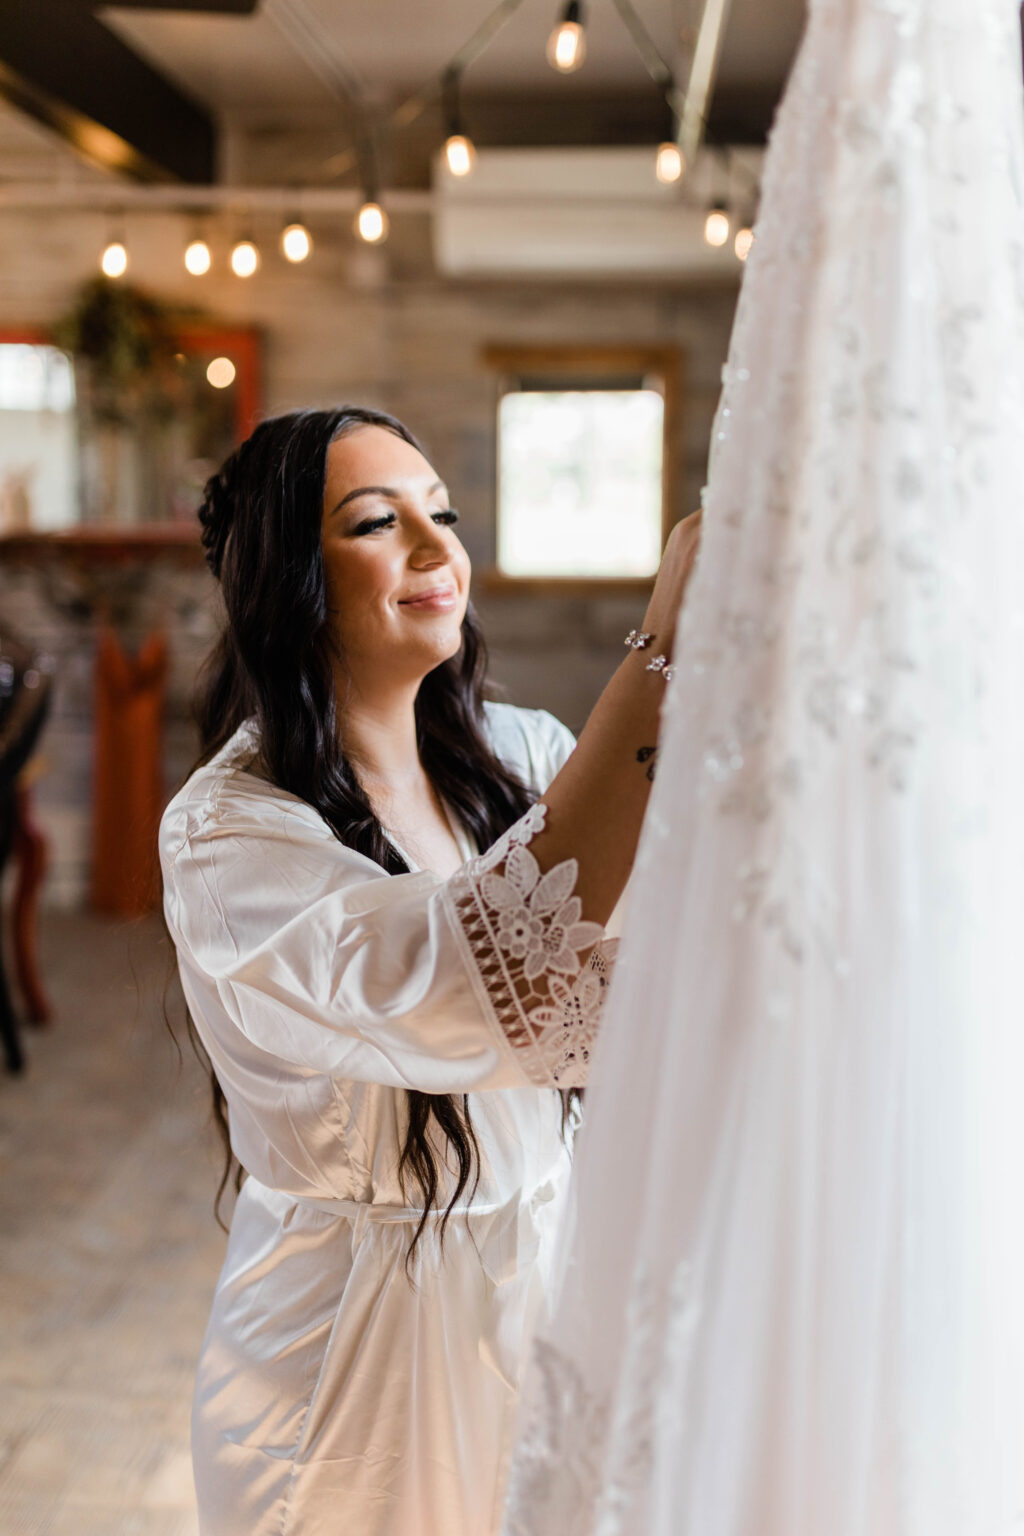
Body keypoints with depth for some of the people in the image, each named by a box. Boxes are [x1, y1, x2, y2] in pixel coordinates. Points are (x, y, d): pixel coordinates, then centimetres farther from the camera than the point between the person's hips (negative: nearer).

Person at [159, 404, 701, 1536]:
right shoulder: (224, 832, -21)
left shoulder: (521, 753, -2)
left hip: (549, 1273, 5)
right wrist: (662, 655, -41)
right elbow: (478, 987, -39)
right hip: (359, 1346, -5)